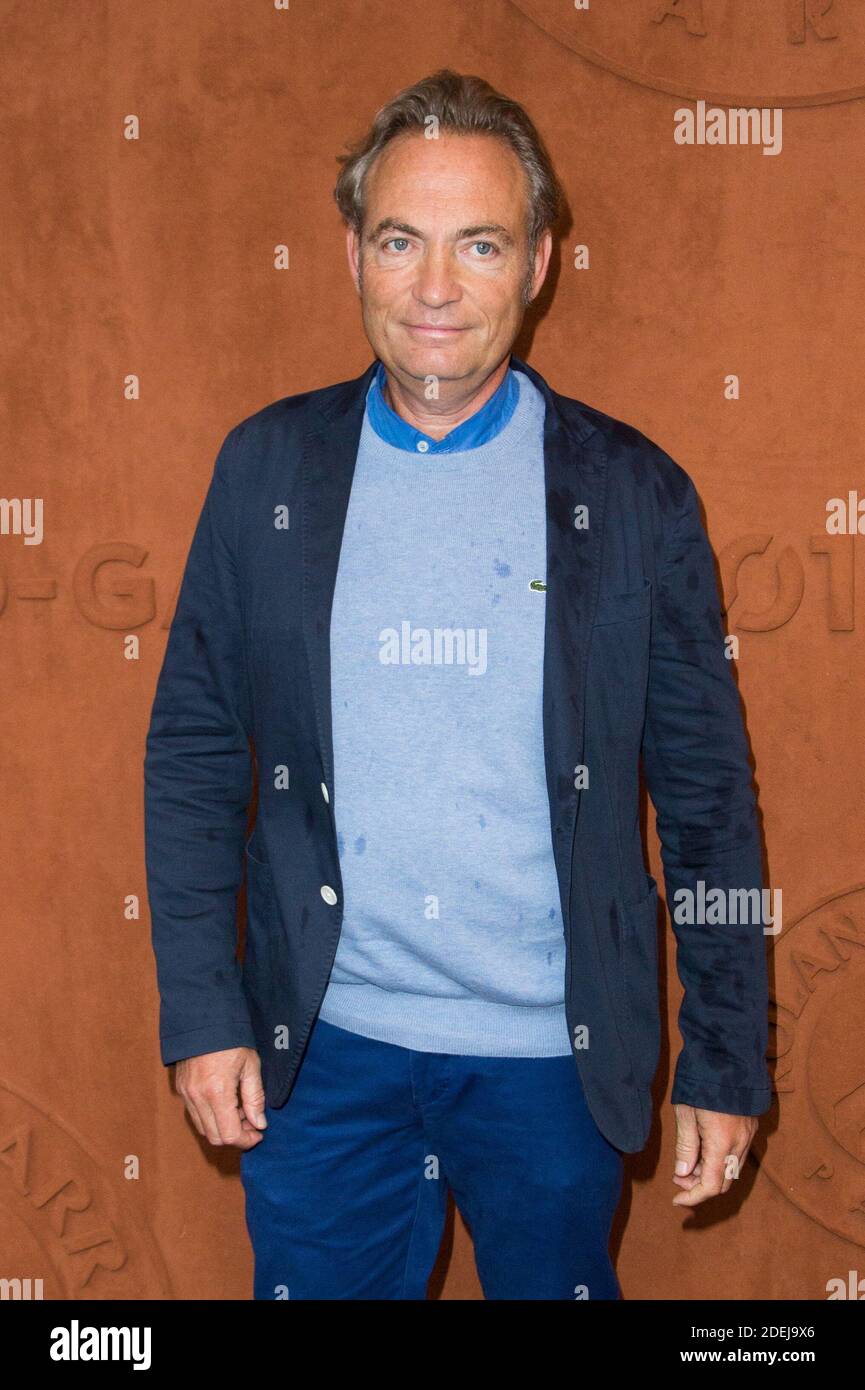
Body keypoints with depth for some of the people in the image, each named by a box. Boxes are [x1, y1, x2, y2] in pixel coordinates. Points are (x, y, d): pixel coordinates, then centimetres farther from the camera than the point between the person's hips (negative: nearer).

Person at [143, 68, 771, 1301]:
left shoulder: (635, 492, -6)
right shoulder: (267, 464, -2)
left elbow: (708, 795, -2)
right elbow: (194, 750, 1)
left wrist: (727, 1060, -1)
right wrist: (201, 1011, -2)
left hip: (556, 1057, 0)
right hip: (321, 1048, 1)